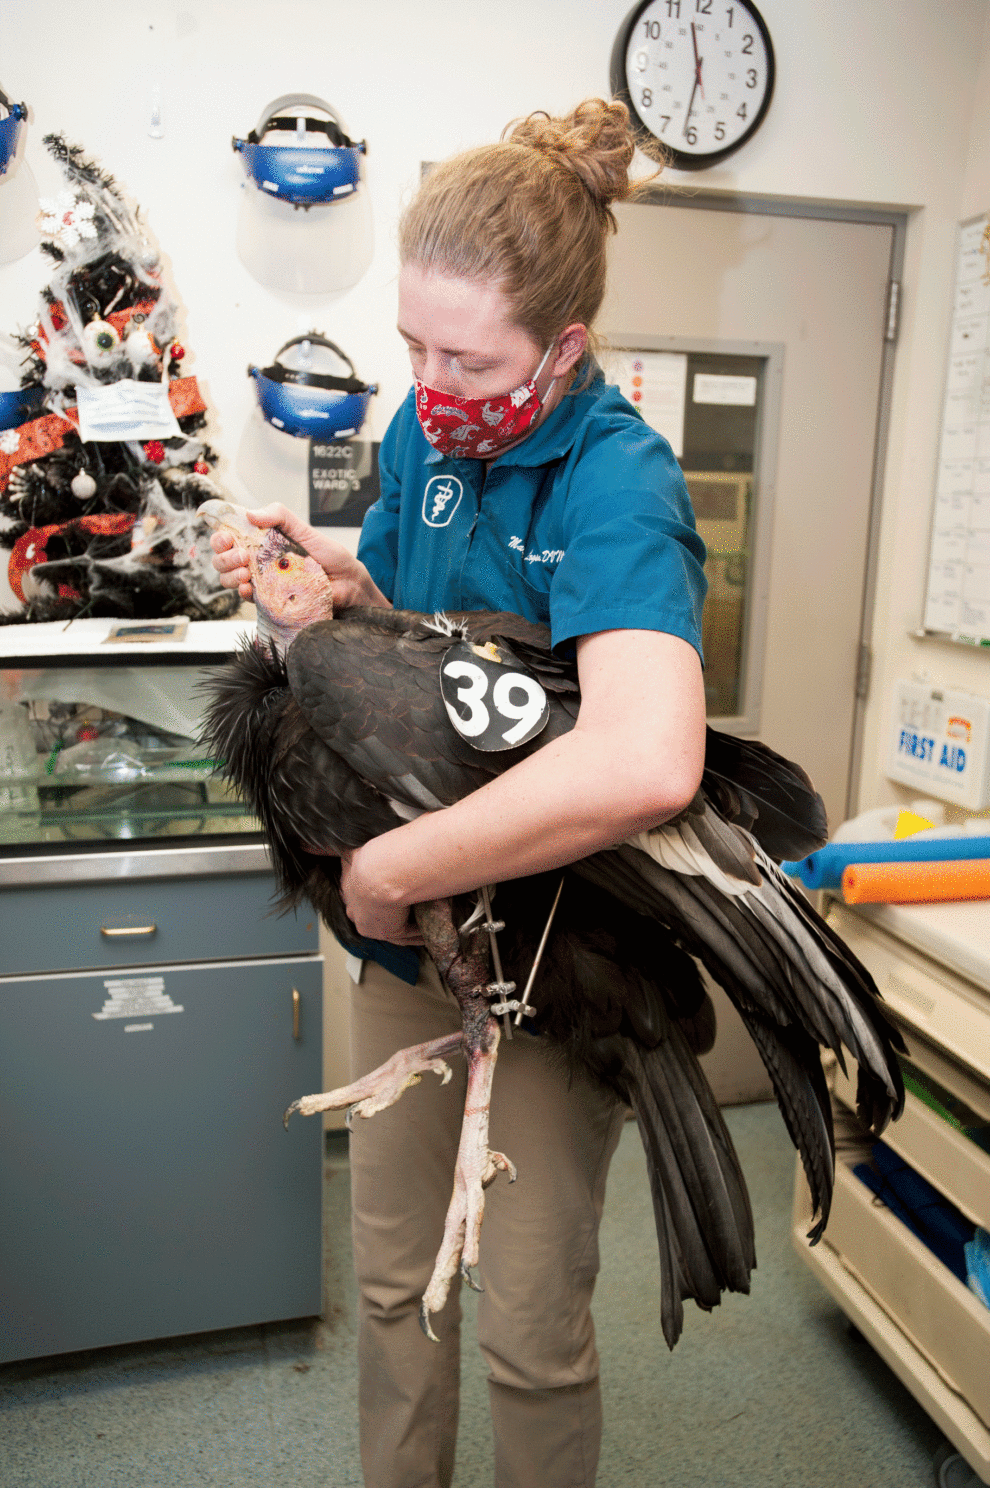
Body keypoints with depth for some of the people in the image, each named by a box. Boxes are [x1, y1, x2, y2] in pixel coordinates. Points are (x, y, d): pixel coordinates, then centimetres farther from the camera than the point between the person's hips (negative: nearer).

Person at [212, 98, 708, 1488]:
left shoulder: (618, 483, -23)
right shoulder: (427, 432, 0)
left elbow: (642, 763, -43)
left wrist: (386, 867, -31)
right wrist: (348, 580, -6)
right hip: (412, 922, 6)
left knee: (531, 1330, 12)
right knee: (393, 1275, 21)